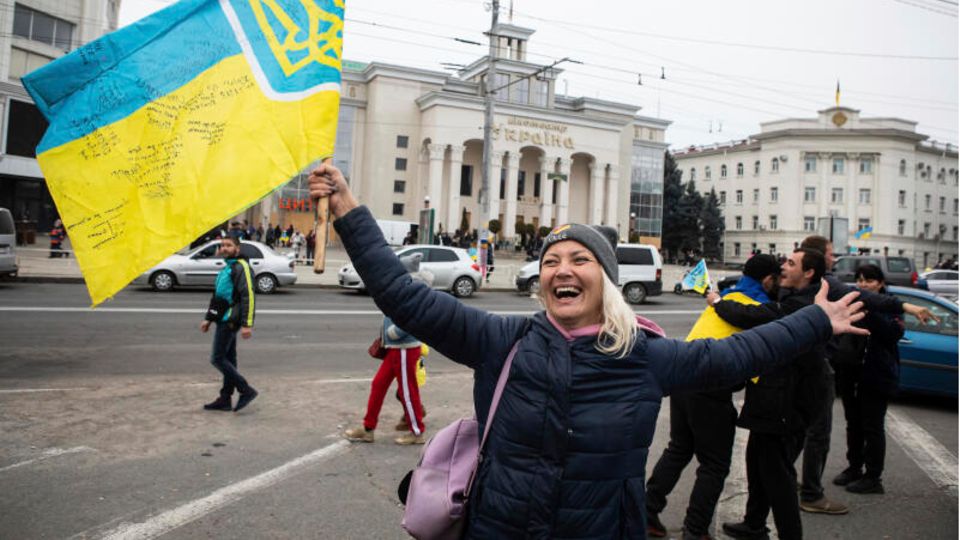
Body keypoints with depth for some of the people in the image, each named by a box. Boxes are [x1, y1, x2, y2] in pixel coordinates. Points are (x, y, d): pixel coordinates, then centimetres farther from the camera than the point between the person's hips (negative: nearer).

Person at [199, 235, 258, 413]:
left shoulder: (241, 267, -12)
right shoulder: (226, 268, 20)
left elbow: (248, 296, -20)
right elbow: (216, 297, 27)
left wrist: (247, 324, -25)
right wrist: (208, 318, 23)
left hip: (230, 321, -10)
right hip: (224, 320, 10)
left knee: (217, 359, -10)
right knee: (228, 359, 11)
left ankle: (246, 390, -6)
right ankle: (225, 399, 17)